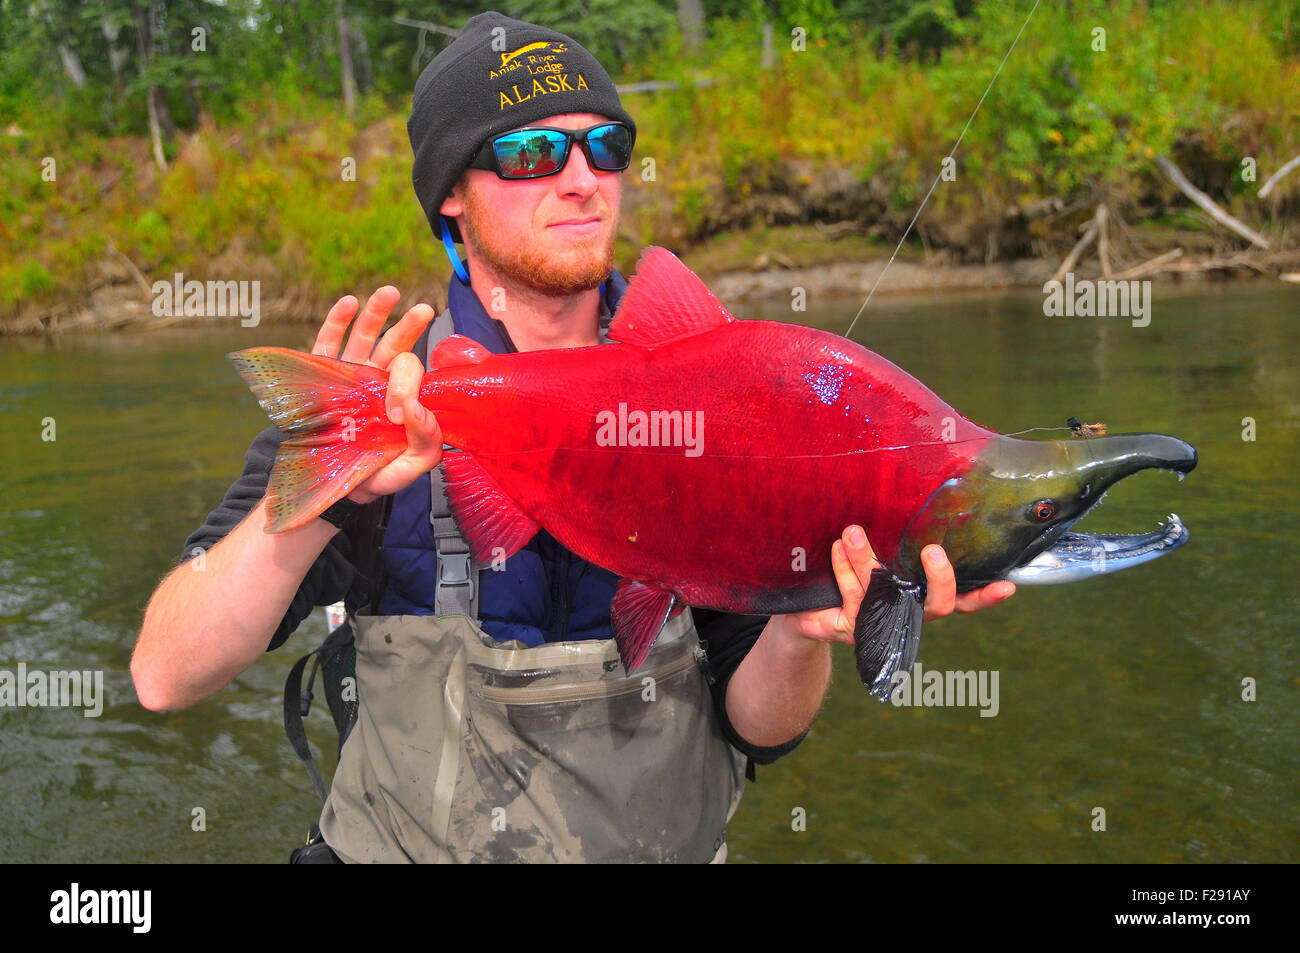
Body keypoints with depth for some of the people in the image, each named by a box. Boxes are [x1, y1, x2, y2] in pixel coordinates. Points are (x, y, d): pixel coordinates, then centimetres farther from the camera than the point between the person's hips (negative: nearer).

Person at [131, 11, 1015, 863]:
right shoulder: (380, 400, -7)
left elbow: (755, 731, -2)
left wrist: (802, 632, -22)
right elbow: (167, 675, -15)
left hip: (679, 841, 2)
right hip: (415, 843, -2)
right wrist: (318, 495, -29)